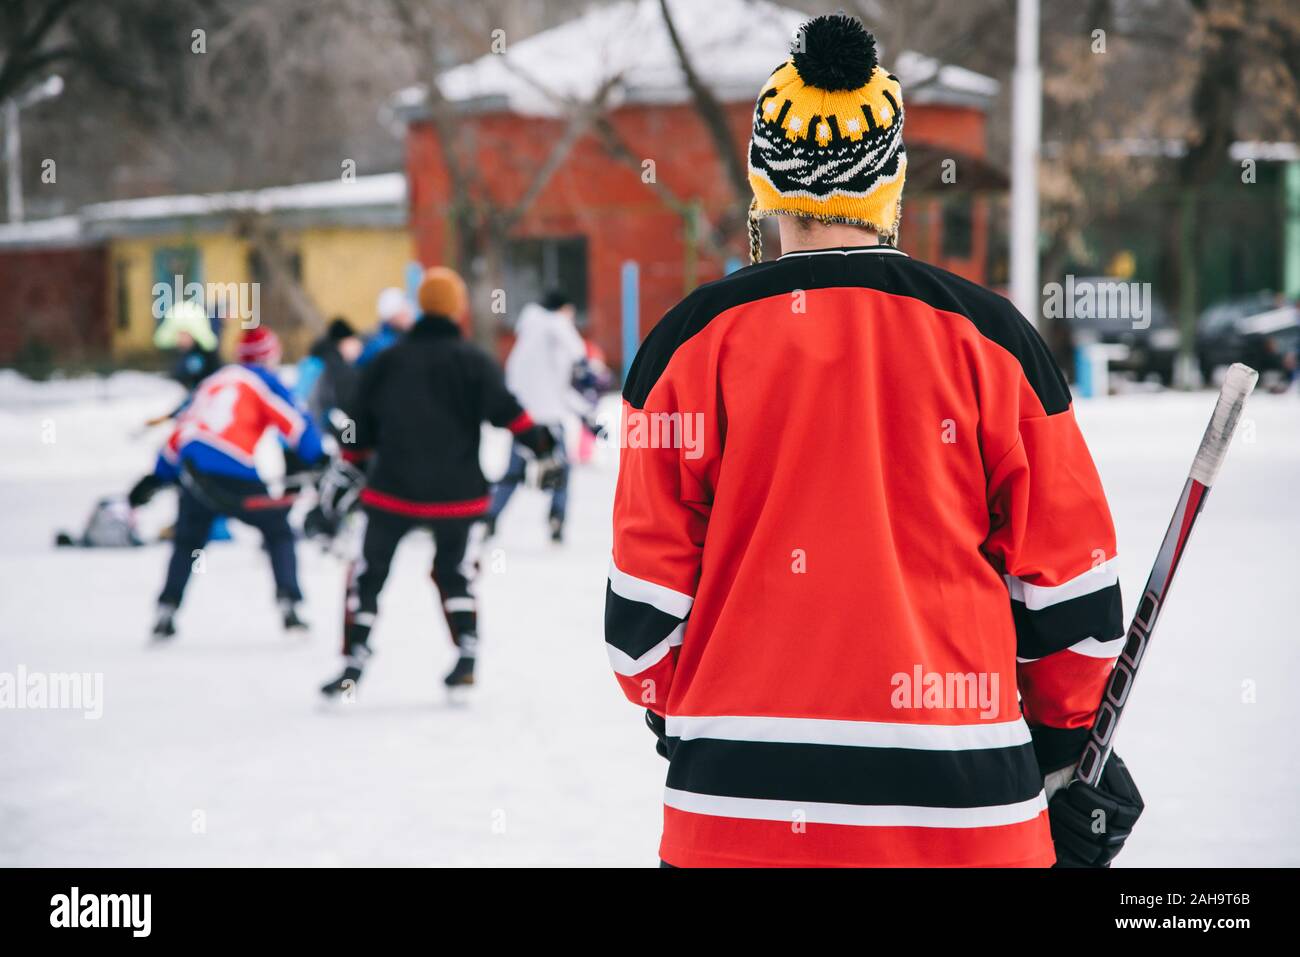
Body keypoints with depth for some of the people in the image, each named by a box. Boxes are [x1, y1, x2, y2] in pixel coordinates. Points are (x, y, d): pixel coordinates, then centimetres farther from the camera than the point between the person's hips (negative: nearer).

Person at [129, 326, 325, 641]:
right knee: (277, 530, 12)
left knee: (187, 541, 23)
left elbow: (182, 431, 28)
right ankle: (288, 606, 1)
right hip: (231, 472, -5)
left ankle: (165, 612, 16)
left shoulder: (213, 381, 27)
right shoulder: (262, 380, 9)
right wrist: (319, 459, 2)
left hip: (191, 470, 5)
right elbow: (294, 423, -3)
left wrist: (158, 476, 30)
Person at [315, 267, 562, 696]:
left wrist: (340, 480, 17)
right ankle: (466, 655, 6)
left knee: (368, 575, 9)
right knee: (454, 573, 18)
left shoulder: (385, 363, 5)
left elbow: (361, 431, 9)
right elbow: (506, 411, -10)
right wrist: (542, 445, 0)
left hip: (392, 491, 0)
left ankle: (353, 661, 2)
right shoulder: (472, 362, -3)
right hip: (456, 494, 0)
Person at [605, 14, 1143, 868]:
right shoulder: (990, 335, 0)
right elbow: (1069, 576, 4)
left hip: (738, 803, 0)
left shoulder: (693, 342, -1)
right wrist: (1073, 750, 17)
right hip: (962, 806, 0)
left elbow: (648, 585, 2)